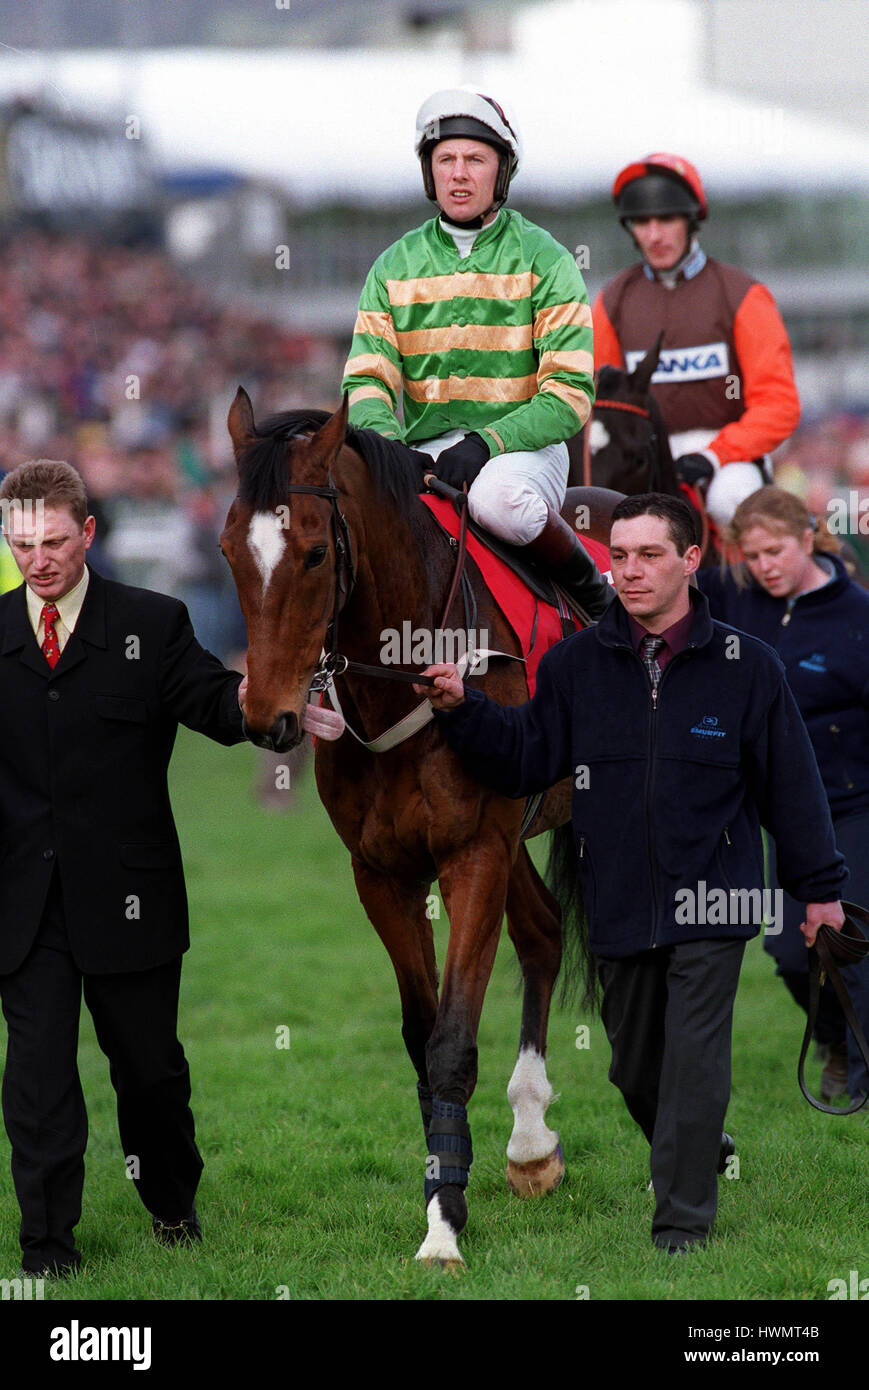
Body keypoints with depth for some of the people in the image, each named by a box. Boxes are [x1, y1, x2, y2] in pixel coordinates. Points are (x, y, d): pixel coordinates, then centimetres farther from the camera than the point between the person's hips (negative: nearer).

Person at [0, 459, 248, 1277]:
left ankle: (173, 1202, 36)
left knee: (148, 1061, 13)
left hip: (125, 894, 0)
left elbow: (209, 703, -12)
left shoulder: (151, 625, 0)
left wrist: (245, 697, -34)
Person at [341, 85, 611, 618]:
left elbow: (570, 394, -7)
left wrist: (489, 441, -22)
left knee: (498, 498, -38)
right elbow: (367, 379, 5)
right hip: (422, 449, 3)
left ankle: (587, 582, -12)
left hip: (523, 447, -3)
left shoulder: (544, 261, 0)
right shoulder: (395, 268, 11)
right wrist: (384, 438, -19)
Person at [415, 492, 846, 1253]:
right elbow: (525, 761, 3)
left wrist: (821, 889, 3)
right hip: (619, 905, 4)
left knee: (693, 1061, -7)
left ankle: (683, 1223, -1)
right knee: (635, 1068, 15)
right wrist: (462, 711, -14)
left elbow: (792, 783, 1)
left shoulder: (747, 666, -3)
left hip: (710, 905, -4)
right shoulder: (577, 664, 3)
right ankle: (704, 1152, 42)